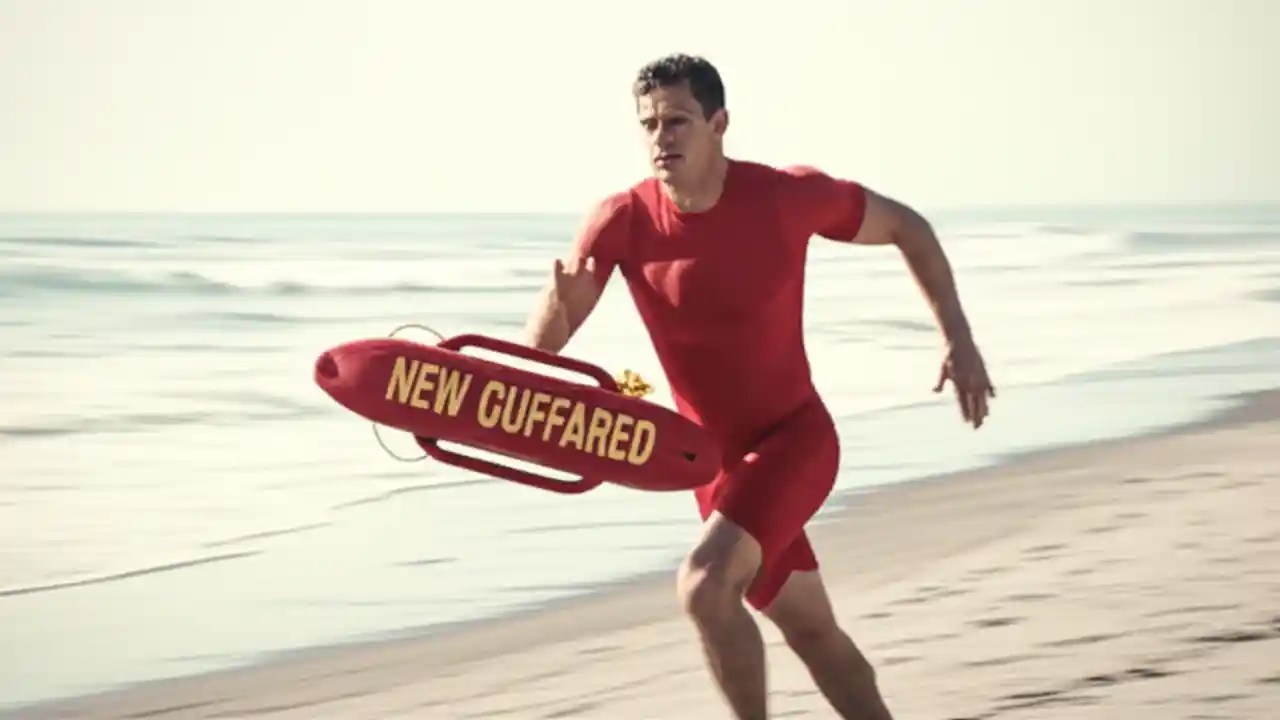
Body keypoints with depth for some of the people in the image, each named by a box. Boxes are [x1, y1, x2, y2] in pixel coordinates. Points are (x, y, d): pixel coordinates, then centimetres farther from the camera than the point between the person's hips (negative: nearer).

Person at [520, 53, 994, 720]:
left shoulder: (787, 195, -17)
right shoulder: (622, 221, -12)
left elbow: (904, 226, 1)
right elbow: (540, 346, -17)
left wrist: (957, 337, -5)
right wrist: (559, 303, -41)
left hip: (796, 439, -4)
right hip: (713, 459, 4)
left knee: (704, 585, -26)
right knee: (810, 631, 15)